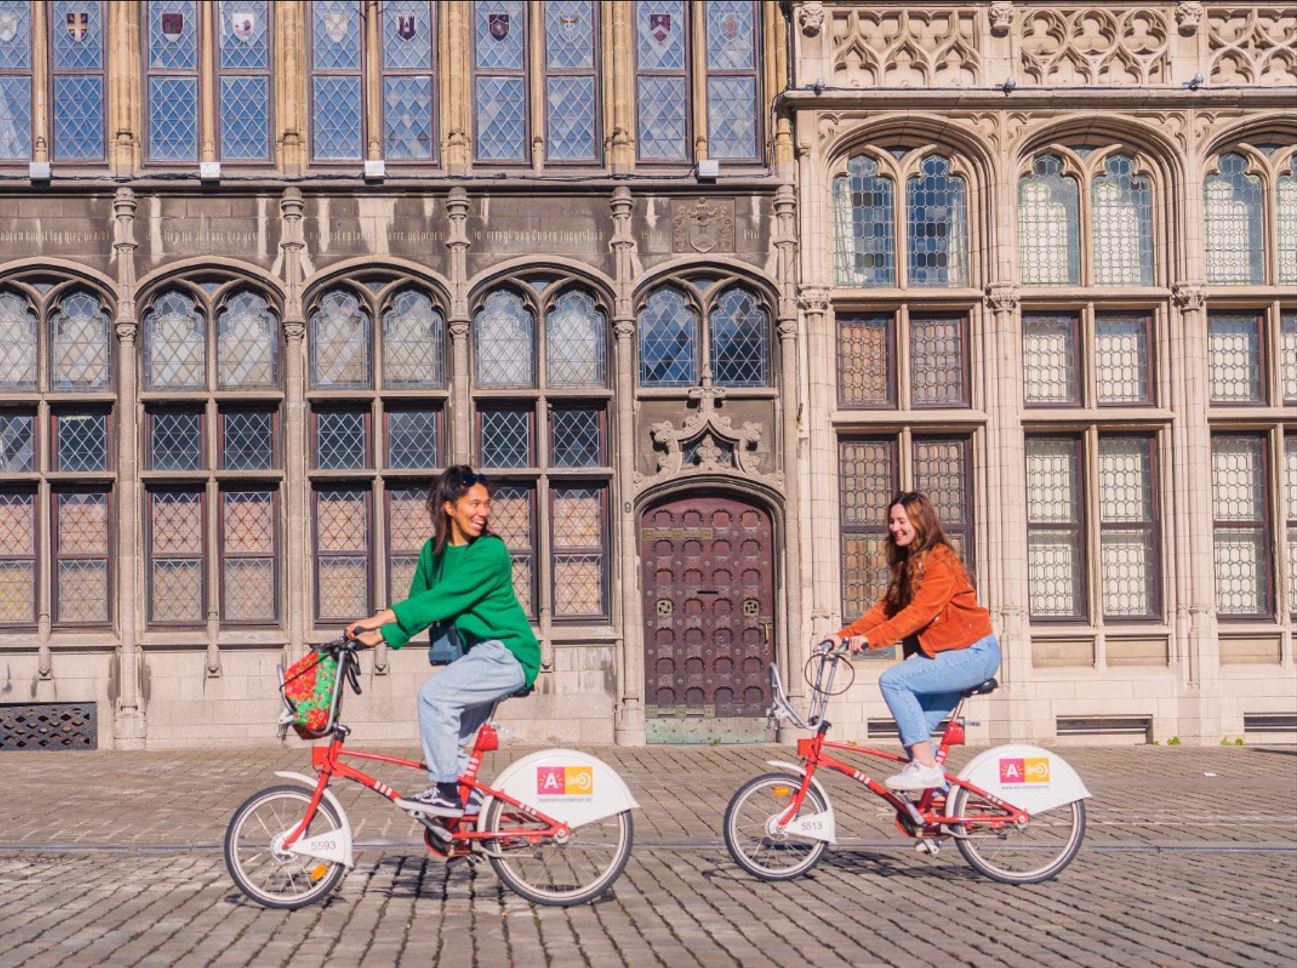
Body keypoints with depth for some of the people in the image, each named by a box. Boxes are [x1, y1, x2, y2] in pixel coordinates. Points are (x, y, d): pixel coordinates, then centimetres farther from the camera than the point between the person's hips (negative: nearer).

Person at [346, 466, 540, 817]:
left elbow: (443, 598, -25)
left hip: (507, 653, -8)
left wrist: (385, 616, -30)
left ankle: (446, 793, -17)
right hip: (479, 655, 8)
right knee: (453, 743, 11)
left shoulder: (491, 552, -17)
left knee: (434, 694, -22)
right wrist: (382, 635, -7)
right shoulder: (434, 551, 7)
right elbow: (419, 603, 10)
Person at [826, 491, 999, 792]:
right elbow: (886, 608, 9)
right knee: (914, 728, 4)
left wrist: (871, 639, -34)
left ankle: (925, 767, -22)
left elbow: (919, 612, -27)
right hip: (949, 654, 10)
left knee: (893, 680, -23)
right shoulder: (908, 563, 14)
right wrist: (845, 634, -4)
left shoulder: (940, 561, -16)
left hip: (973, 653, -10)